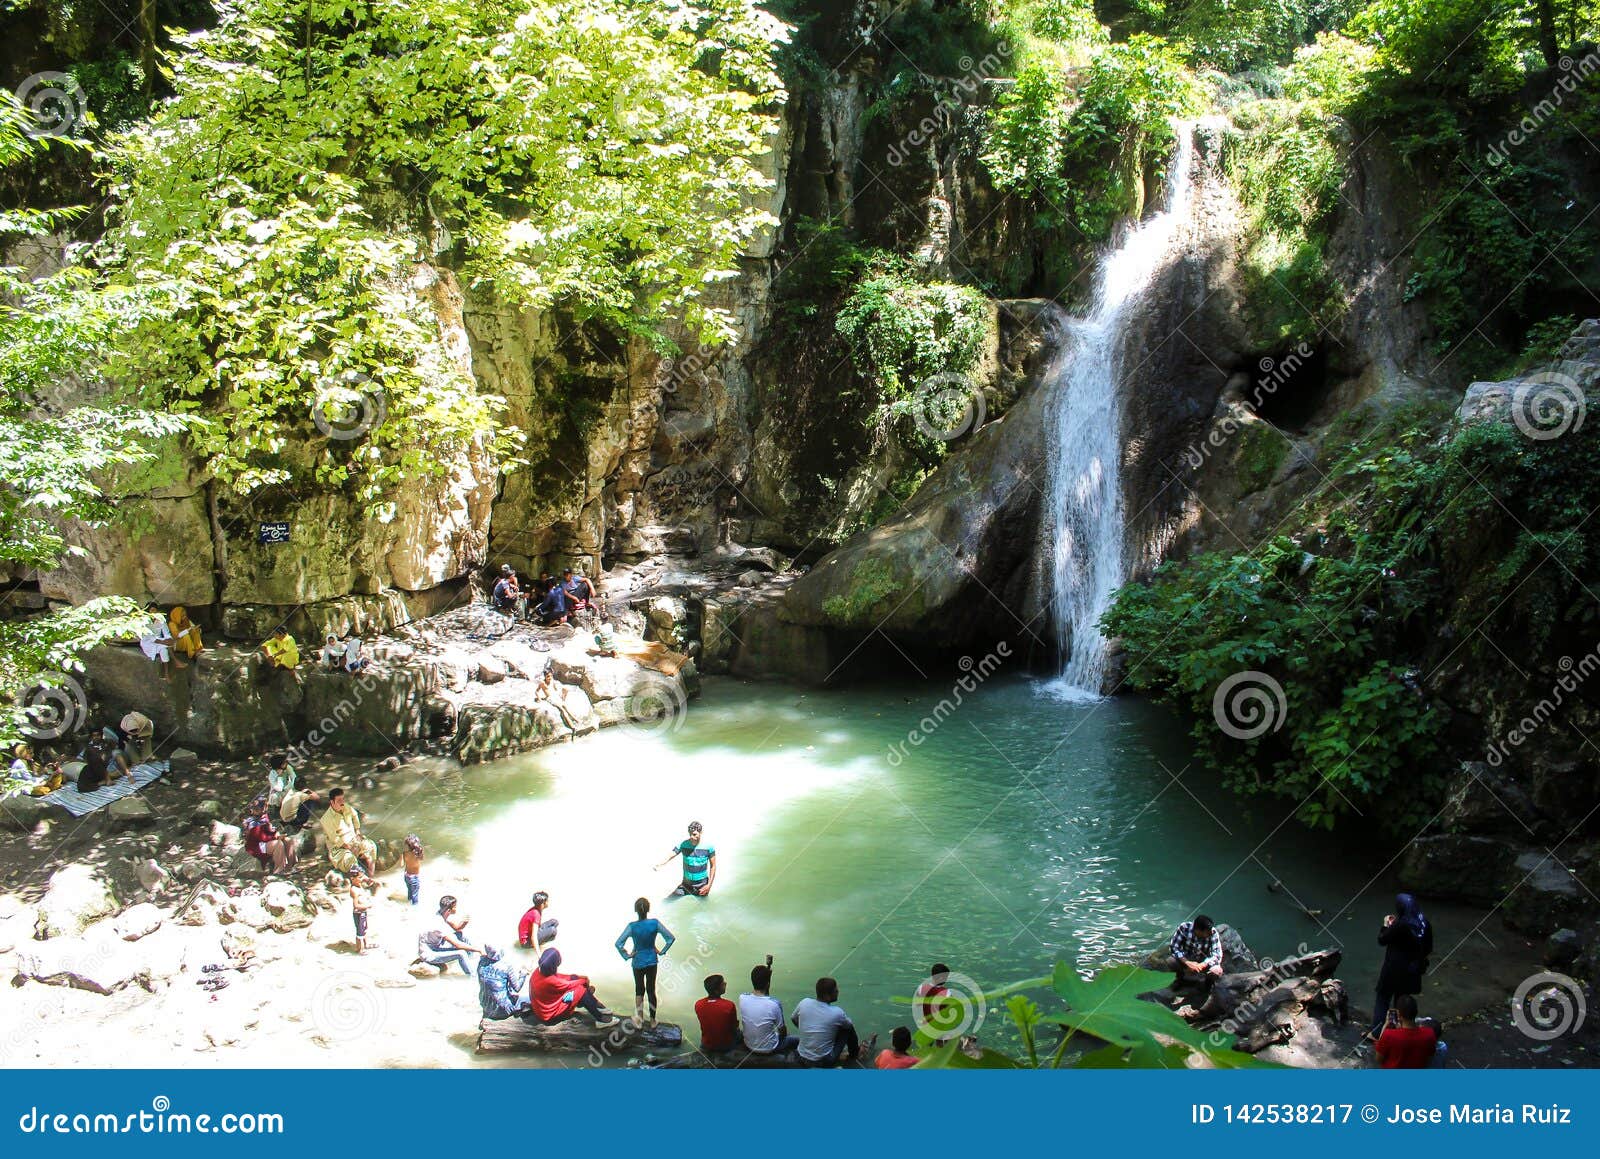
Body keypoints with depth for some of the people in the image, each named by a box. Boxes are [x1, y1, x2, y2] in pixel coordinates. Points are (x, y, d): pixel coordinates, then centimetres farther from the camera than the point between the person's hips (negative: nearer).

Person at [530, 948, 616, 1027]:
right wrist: (584, 981, 3)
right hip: (549, 1016, -9)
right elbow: (569, 985, -15)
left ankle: (596, 1006, 16)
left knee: (573, 978, 7)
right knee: (581, 990, -13)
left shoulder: (540, 971, -10)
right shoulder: (549, 981, -34)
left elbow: (560, 977, 7)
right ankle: (601, 1019, -2)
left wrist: (577, 977, 2)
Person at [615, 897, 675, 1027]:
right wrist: (661, 951, -1)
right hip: (652, 961, 1)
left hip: (637, 962, -1)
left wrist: (627, 955, -9)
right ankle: (652, 1020, 19)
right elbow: (671, 938, -10)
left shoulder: (632, 926, -17)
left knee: (639, 989, 16)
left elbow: (619, 943, -21)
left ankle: (639, 1018, 9)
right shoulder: (654, 923, -14)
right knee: (651, 990, 12)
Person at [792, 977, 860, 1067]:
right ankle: (855, 1052, 35)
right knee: (848, 1028, 11)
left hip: (803, 1059, 4)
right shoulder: (836, 1012, -19)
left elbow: (794, 1020, 12)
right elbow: (850, 1025, 5)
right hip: (825, 1061, -4)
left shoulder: (804, 1003, -10)